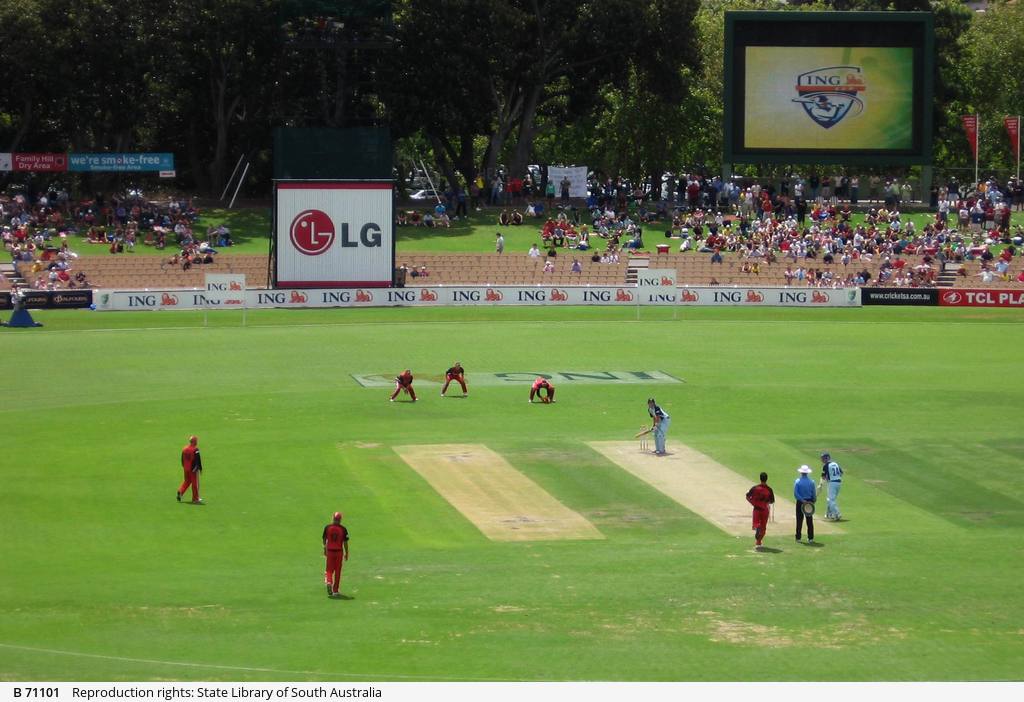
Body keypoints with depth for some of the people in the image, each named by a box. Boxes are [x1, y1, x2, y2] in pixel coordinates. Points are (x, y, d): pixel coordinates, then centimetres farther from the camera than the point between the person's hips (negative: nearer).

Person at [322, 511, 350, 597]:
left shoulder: (327, 527, -2)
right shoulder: (343, 529, -7)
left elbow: (324, 539, 8)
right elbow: (345, 542, -5)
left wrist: (325, 550, 24)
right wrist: (346, 553, 6)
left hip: (330, 551, 1)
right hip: (339, 551, -1)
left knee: (329, 570, 9)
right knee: (337, 571, 9)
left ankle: (328, 582, -21)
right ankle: (335, 590, 13)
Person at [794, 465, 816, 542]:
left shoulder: (797, 481, -7)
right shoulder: (811, 482, -3)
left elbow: (795, 493, -14)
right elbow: (814, 493, -1)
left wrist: (802, 500, -12)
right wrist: (814, 501, 13)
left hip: (800, 502, -1)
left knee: (799, 520, 5)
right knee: (810, 521, 6)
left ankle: (798, 537, 7)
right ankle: (810, 538, 7)